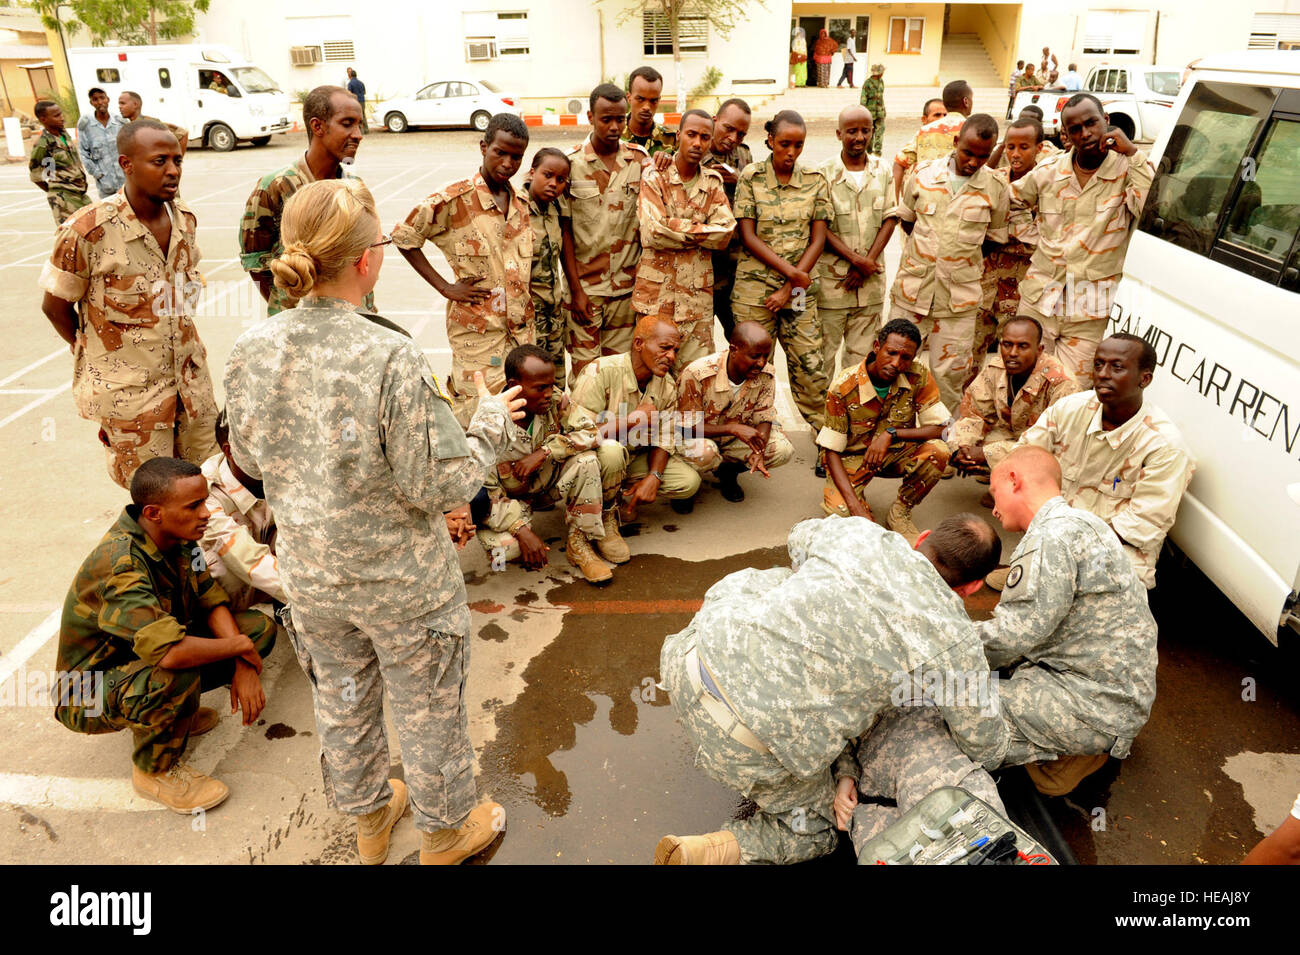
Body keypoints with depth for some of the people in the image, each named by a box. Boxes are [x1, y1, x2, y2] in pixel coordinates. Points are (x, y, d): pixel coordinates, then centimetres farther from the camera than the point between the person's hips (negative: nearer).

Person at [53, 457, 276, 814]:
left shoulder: (177, 537, -8)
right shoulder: (120, 564, -34)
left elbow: (211, 600, -3)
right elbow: (169, 652, -45)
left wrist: (243, 665, -17)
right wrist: (238, 646, -28)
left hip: (146, 655, 8)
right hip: (91, 690, -7)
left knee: (260, 628, -4)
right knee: (179, 675, -39)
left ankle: (173, 709, 8)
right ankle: (155, 770, -9)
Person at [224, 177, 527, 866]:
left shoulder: (250, 350, -10)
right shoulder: (391, 357, -28)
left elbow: (248, 459, 4)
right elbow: (439, 484, -22)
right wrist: (491, 424, -7)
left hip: (310, 573, 5)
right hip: (400, 580, -5)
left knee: (341, 698, 26)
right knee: (427, 707, 19)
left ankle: (367, 817, 51)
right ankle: (447, 833, 43)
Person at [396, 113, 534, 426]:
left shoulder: (522, 203, 10)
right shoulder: (454, 199, -9)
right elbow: (403, 235, -6)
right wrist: (444, 287, -9)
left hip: (522, 326, 6)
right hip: (477, 329, -6)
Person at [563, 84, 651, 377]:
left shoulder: (640, 159, 4)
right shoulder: (571, 162, -4)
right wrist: (576, 288, -8)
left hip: (627, 284, 2)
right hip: (584, 284, -2)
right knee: (586, 371, 0)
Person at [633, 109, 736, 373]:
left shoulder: (713, 182, 12)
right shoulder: (654, 177, 1)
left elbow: (725, 234, -3)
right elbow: (653, 233, -14)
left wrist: (676, 229, -7)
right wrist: (700, 230, -5)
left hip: (698, 295, 3)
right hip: (656, 294, -3)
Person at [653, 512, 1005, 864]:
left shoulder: (856, 530, 7)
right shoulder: (953, 640, -3)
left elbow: (798, 539, 31)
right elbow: (986, 747, 9)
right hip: (752, 743, -4)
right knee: (813, 834, 27)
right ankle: (702, 854, 5)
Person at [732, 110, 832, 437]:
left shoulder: (815, 181, 6)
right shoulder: (751, 177, 1)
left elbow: (818, 239, 2)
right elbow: (748, 236, -5)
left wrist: (789, 288, -7)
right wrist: (790, 270, -13)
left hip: (801, 290, 1)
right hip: (755, 286, -1)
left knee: (811, 368, 0)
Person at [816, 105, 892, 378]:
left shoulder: (883, 171, 7)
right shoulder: (824, 173, -5)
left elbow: (887, 222, 5)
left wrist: (865, 266, -8)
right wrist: (855, 258, -14)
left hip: (870, 279, 4)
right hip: (831, 279, -3)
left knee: (862, 353, 8)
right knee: (822, 352, 0)